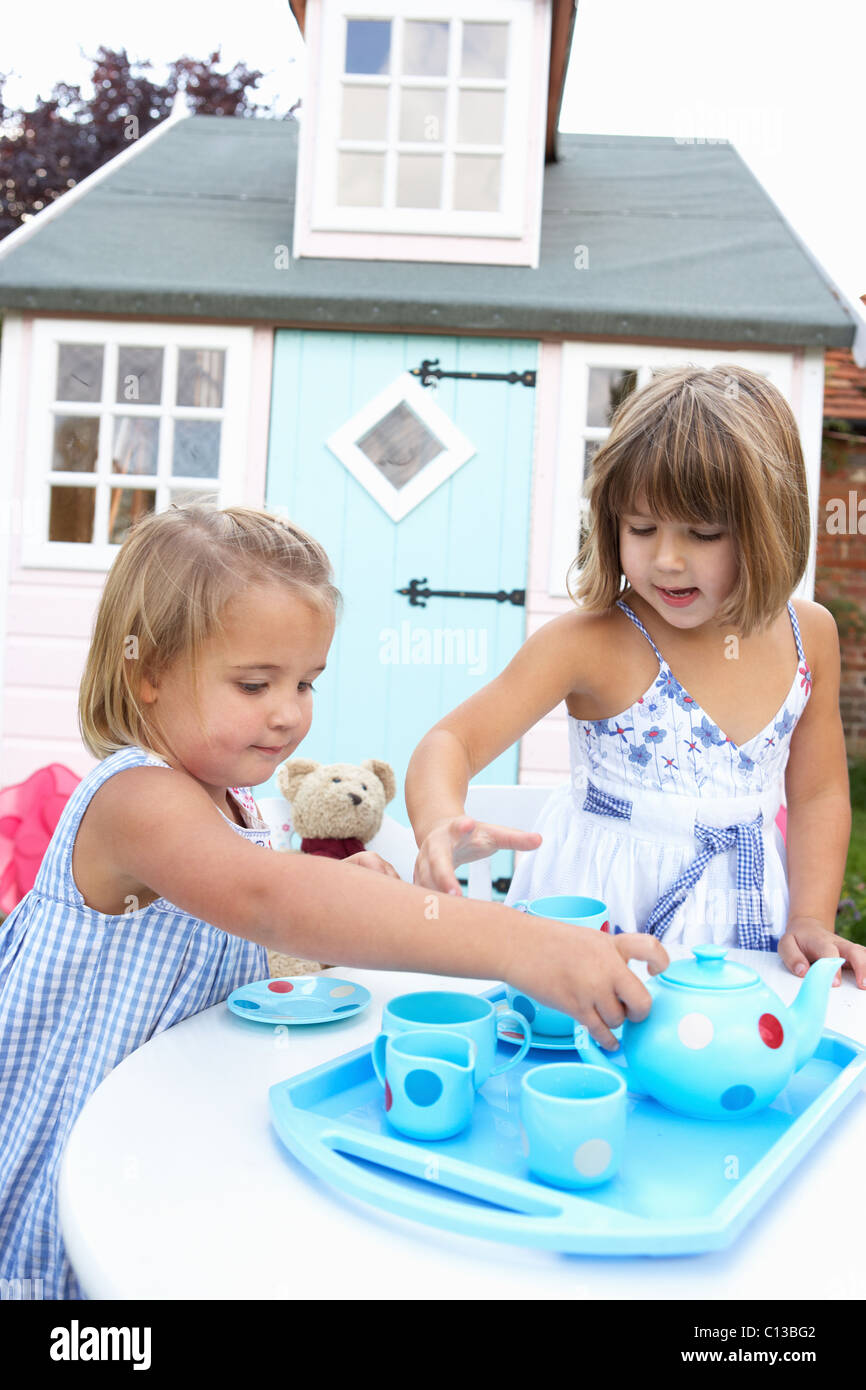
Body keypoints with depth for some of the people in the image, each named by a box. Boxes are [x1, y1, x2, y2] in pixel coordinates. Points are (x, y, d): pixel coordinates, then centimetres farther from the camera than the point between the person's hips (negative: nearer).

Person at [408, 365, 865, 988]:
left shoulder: (809, 634, 0)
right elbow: (451, 743, -19)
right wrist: (440, 822, -41)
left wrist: (810, 921, -2)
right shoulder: (589, 643, -15)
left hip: (743, 909, 3)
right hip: (605, 911, -3)